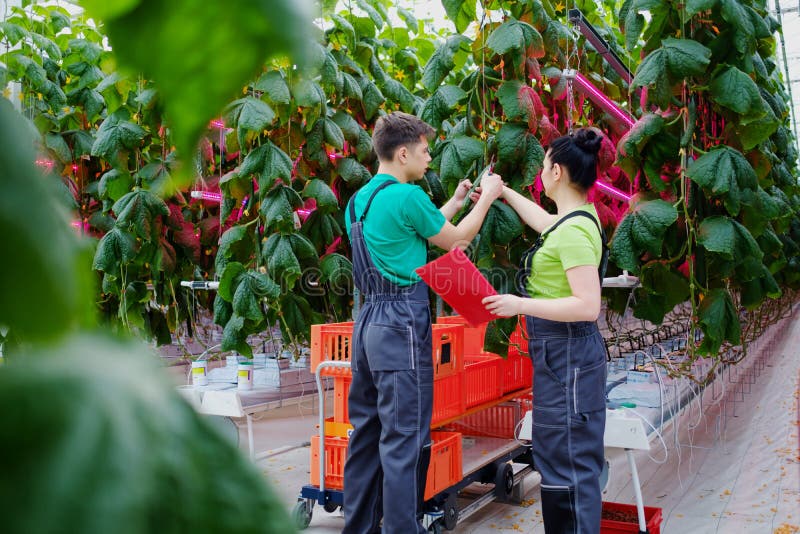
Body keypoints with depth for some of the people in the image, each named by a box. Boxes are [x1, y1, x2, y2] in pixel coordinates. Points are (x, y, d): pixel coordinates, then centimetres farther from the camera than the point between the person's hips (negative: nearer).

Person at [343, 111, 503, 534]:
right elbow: (455, 242, 0)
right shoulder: (407, 196, -13)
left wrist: (455, 203, 27)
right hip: (403, 322, -9)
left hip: (368, 320, 9)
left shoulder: (360, 199, 13)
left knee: (366, 429, 15)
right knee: (404, 438, -2)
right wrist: (486, 198, 14)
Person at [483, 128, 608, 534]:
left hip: (568, 354, -10)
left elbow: (587, 305, -25)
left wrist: (520, 305, -21)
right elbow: (545, 222, 33)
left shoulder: (575, 230, -20)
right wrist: (505, 193, 44)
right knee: (555, 455, 17)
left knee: (570, 462, -3)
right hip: (558, 352, 10)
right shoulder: (575, 218, 9)